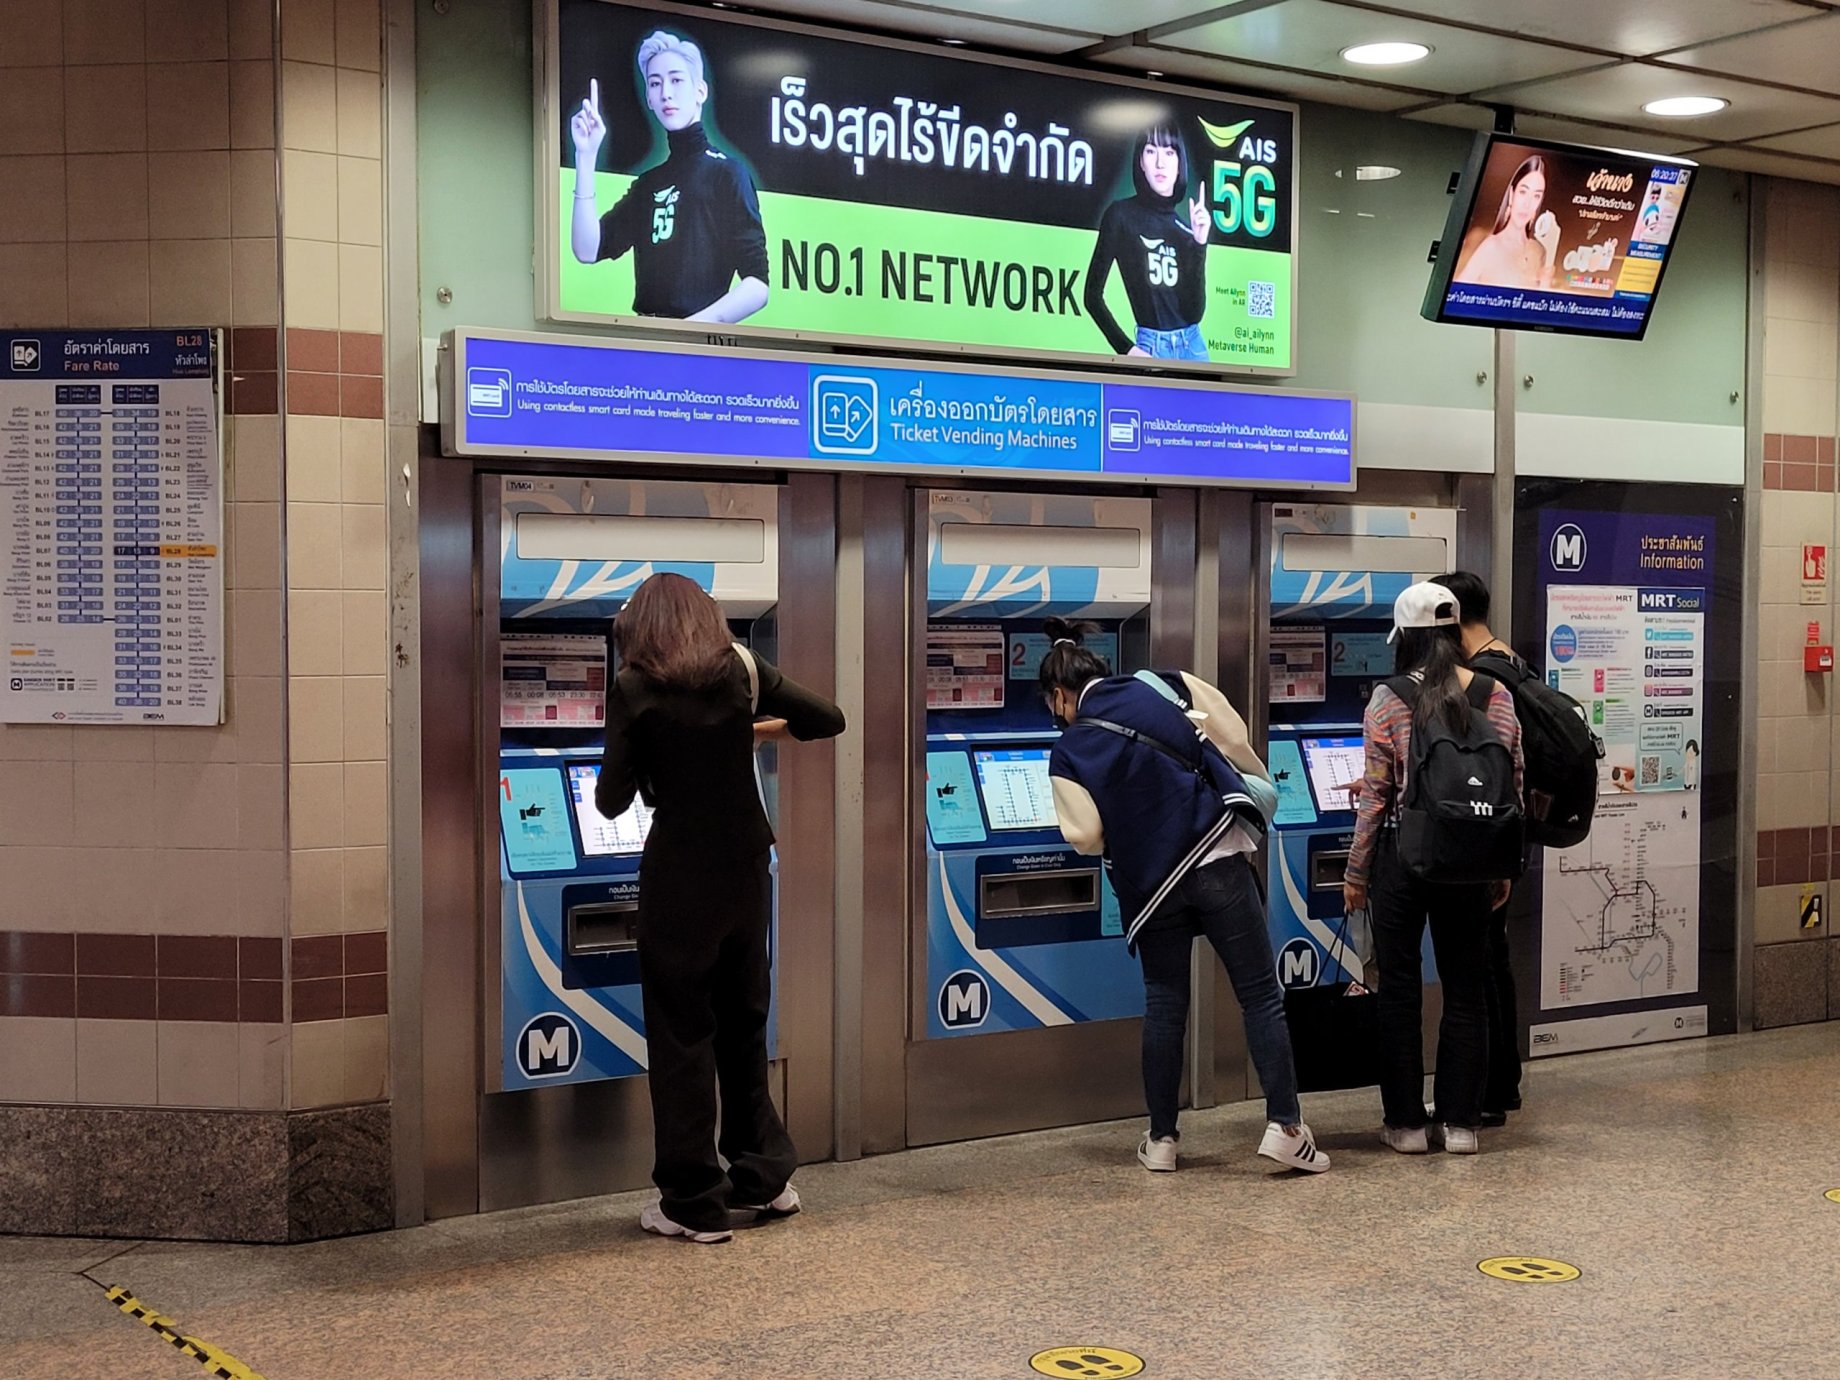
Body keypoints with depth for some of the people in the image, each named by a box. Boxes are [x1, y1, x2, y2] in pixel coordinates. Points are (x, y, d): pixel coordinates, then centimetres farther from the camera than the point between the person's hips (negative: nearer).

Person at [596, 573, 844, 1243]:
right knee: (743, 1022, 19)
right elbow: (829, 720, 3)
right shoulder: (743, 669, 2)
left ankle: (693, 1204, 9)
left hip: (678, 877, -4)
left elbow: (611, 800, -8)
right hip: (746, 868, 4)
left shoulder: (635, 690, -8)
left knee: (681, 1035, 4)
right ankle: (763, 1176, 26)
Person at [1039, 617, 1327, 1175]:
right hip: (1219, 861, 0)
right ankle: (1284, 1126, -1)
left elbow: (1087, 836, -6)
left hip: (1151, 883, 1)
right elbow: (1235, 741, 0)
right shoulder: (1163, 687, 3)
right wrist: (1258, 789, 18)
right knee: (1260, 993, 4)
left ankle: (1161, 1139, 15)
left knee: (1164, 1005, 12)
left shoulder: (1070, 753, 2)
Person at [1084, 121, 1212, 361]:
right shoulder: (1122, 215, -4)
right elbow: (1093, 294, -4)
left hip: (1193, 346, 4)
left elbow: (1194, 312, -3)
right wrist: (1126, 348, -10)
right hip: (1150, 346, -4)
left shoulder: (1187, 227, 6)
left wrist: (1200, 246, -10)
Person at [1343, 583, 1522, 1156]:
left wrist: (1356, 873, 2)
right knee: (1466, 989, 11)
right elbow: (1513, 787, 6)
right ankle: (1461, 1121, 16)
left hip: (1403, 852, -3)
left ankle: (1407, 1123, 12)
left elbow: (1376, 793, -6)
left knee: (1400, 989, 7)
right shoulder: (1497, 696, 2)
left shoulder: (1388, 699, -8)